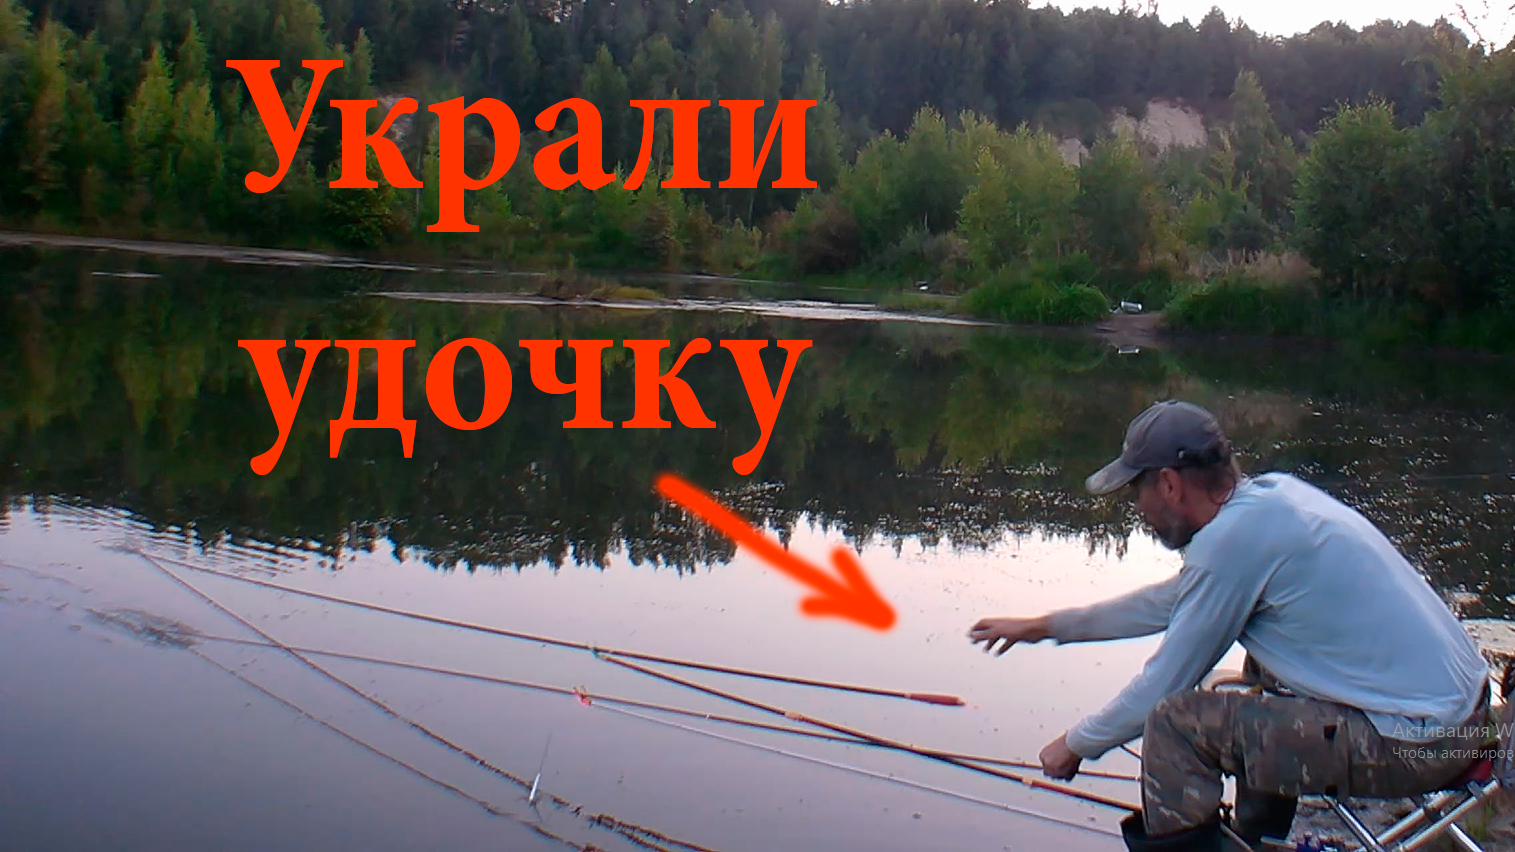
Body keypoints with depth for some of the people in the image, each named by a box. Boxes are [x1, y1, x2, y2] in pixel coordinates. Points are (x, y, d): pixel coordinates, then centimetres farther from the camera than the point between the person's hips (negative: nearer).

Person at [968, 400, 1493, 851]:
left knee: (1175, 721, -13)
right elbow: (1174, 600, 22)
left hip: (1413, 745, -10)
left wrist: (1076, 745, 8)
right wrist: (1048, 626, 28)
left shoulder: (1233, 538, -18)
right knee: (1265, 660, 30)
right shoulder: (1270, 493, 9)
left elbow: (1163, 685, -9)